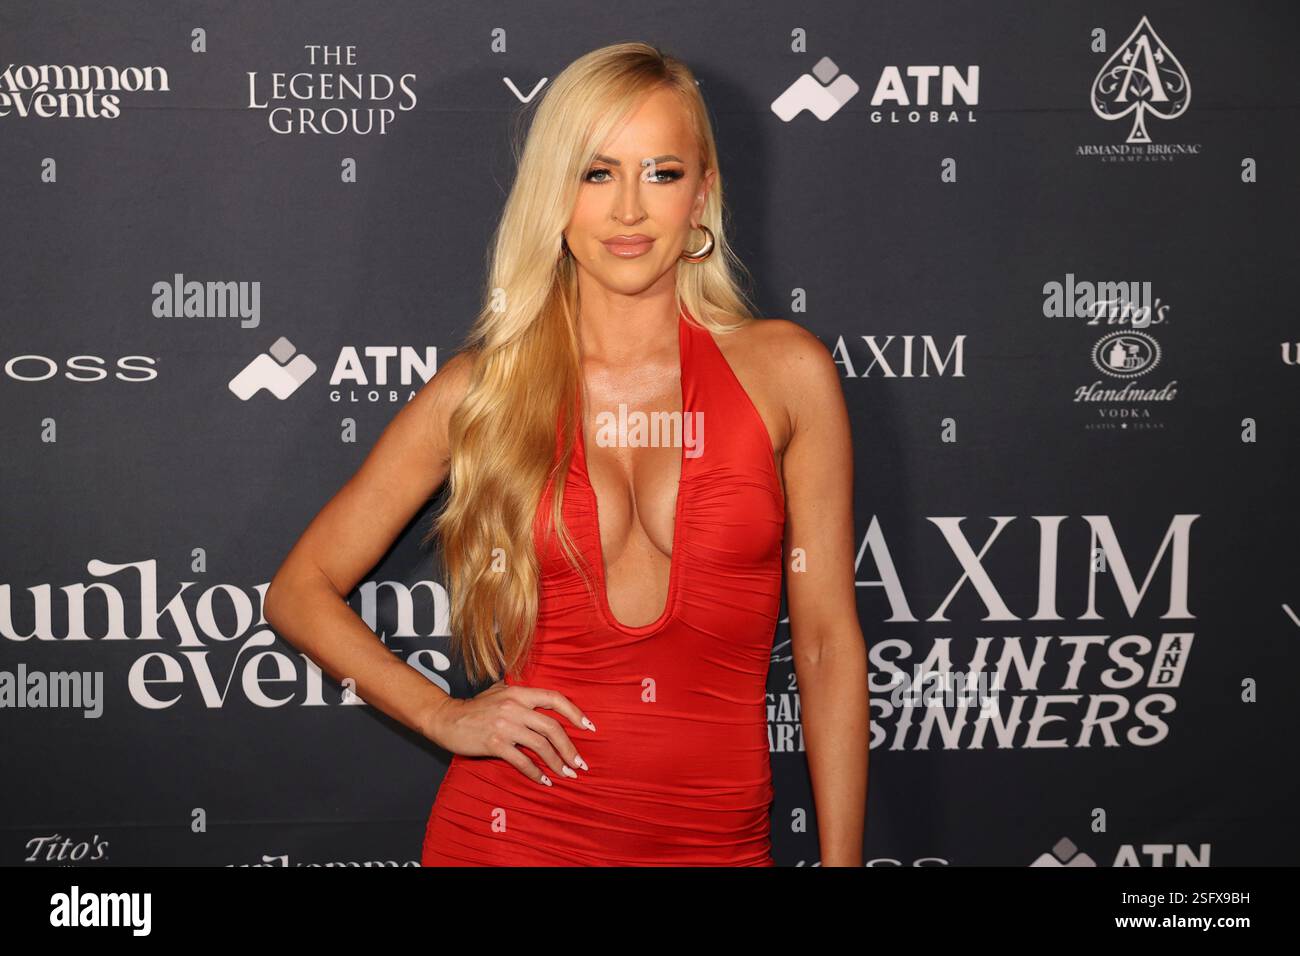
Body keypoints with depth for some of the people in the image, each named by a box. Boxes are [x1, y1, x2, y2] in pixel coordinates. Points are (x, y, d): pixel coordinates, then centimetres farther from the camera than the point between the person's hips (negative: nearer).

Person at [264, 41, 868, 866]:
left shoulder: (785, 372, -3)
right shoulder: (484, 388, -2)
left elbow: (828, 642, -1)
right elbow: (300, 591, 6)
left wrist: (842, 858, -2)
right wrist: (444, 715, -5)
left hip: (719, 838, 1)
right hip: (517, 827, 0)